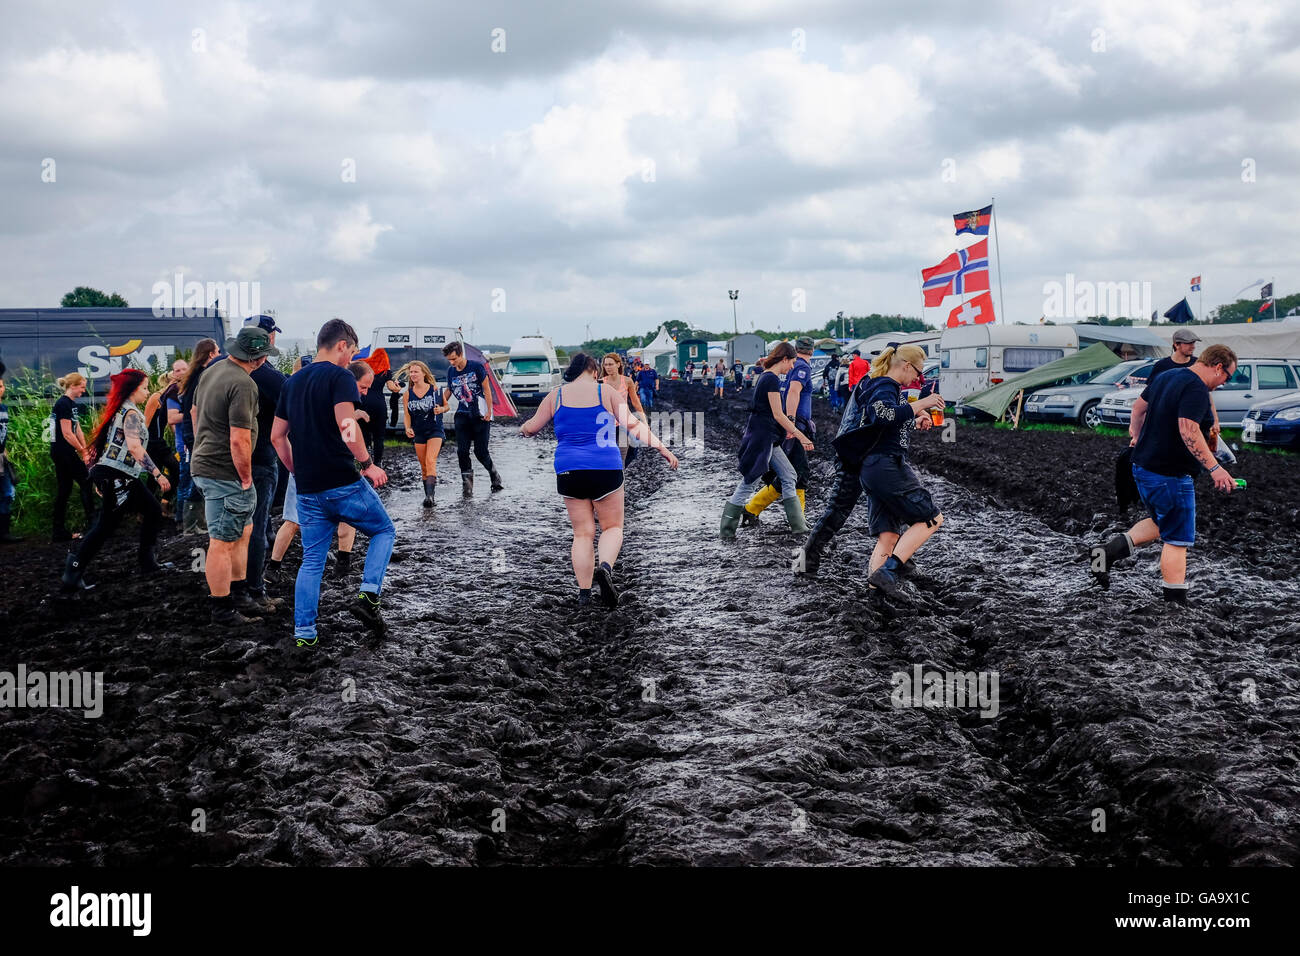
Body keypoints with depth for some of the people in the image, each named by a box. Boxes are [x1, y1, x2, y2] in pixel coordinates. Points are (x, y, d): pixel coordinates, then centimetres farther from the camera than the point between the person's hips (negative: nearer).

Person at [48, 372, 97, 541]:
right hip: (64, 452, -10)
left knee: (64, 490, 9)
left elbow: (78, 431, 15)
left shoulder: (72, 405, 15)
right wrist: (83, 451, -10)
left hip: (60, 453, 10)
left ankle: (60, 531, 10)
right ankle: (93, 523, 1)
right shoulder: (64, 404, -15)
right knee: (86, 483, -3)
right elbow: (67, 434, -17)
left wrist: (85, 449, 6)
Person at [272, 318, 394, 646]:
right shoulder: (340, 377, -8)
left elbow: (277, 435, 17)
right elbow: (346, 424, -23)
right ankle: (368, 595, -3)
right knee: (384, 531, 14)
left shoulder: (292, 382, 14)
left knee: (312, 561, 12)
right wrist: (367, 463, -14)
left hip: (307, 492, 6)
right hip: (343, 484, -6)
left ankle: (304, 633, 9)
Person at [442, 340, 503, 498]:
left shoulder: (476, 367, -6)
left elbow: (486, 389, -4)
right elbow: (449, 389, 24)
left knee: (480, 452, -4)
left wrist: (489, 411, -9)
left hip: (480, 415, -4)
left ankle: (494, 475, 24)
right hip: (463, 415, 4)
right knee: (462, 451, -8)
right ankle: (467, 486, -2)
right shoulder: (451, 371, 8)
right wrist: (443, 400, 4)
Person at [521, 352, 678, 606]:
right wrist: (660, 447, -5)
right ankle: (605, 567, -20)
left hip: (568, 470, 2)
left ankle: (584, 593, 3)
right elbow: (633, 425, -7)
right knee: (612, 527, 10)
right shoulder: (607, 393, 1)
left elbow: (531, 427, 12)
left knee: (582, 533, 9)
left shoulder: (556, 395, 6)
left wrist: (523, 428, 34)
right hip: (605, 468, -2)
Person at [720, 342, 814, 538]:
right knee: (749, 483, -5)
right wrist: (800, 435, -14)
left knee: (788, 476, 12)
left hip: (767, 440, 10)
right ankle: (727, 531, 1)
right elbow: (778, 415, -18)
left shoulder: (764, 377, 13)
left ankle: (797, 525, 16)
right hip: (760, 438, -10)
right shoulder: (772, 379, -16)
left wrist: (787, 429, 29)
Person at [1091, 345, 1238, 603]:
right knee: (1177, 541, -1)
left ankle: (1109, 551, 8)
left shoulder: (1165, 377, 11)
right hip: (1170, 475, -9)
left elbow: (1139, 407, 24)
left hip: (1143, 465, 9)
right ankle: (1175, 603, 1)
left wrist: (1138, 436, 41)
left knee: (1160, 523, 24)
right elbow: (1188, 430, -30)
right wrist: (1214, 468, -30)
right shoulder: (1196, 388, -18)